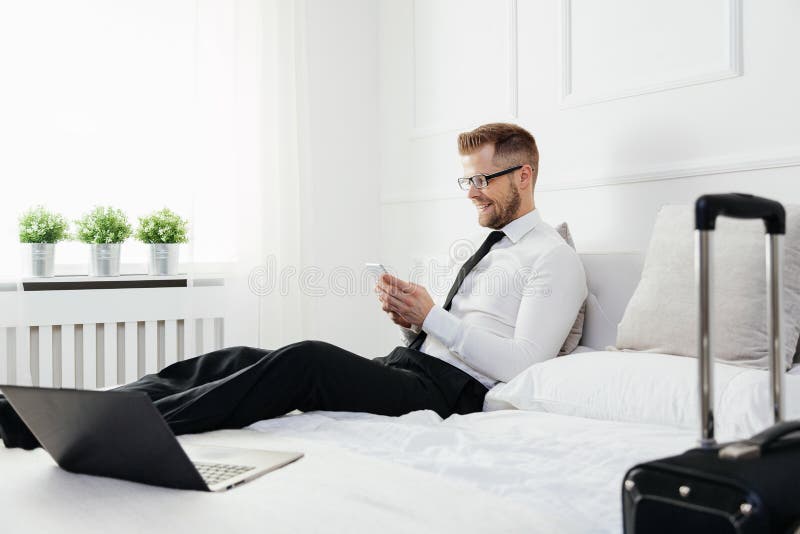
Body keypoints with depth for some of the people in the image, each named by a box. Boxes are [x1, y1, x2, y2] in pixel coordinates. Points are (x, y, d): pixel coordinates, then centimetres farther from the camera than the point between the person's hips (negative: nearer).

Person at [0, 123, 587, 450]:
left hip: (448, 389, -8)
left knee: (308, 357, -33)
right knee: (239, 358, -11)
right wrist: (407, 316, 3)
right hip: (403, 367, 8)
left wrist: (431, 317, -11)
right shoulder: (486, 247, 27)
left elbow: (518, 363, -13)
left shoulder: (554, 259, 0)